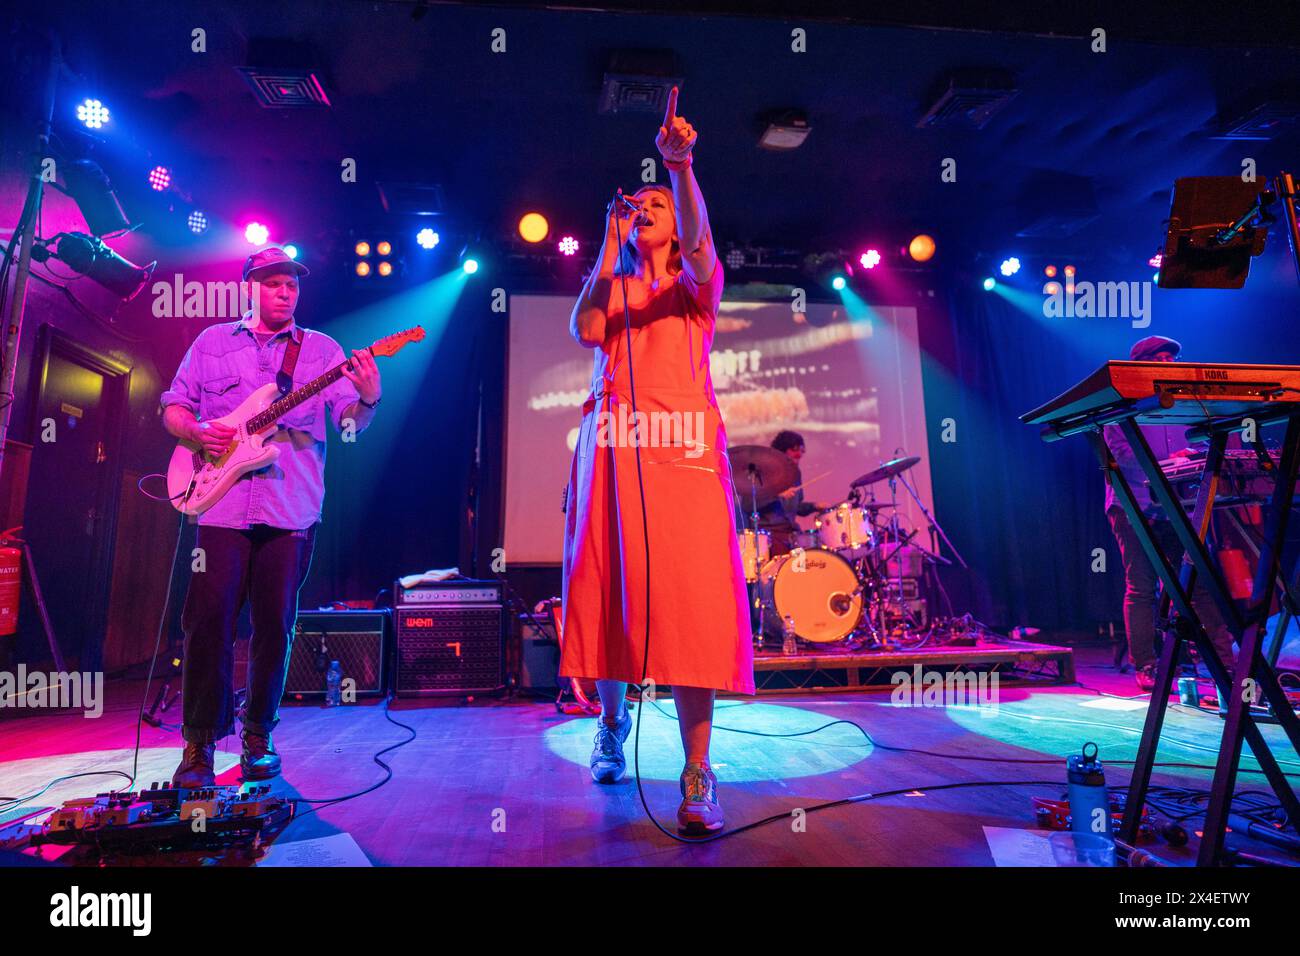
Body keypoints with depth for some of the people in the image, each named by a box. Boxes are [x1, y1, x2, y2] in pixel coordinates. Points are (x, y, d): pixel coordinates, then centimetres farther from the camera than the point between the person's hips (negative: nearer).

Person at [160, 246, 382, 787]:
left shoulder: (323, 349, 10)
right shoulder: (212, 342, 15)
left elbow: (351, 421, 1)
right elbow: (172, 409, 16)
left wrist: (368, 399, -22)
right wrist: (197, 431, -6)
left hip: (292, 510, 0)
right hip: (222, 503, 1)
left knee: (274, 626, 4)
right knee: (209, 622, -1)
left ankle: (258, 737, 18)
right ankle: (199, 746, 11)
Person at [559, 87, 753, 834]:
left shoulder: (695, 281, 17)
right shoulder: (611, 285, 22)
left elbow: (698, 240, -7)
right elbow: (586, 331, 0)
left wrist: (682, 167, -21)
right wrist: (609, 246, 6)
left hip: (684, 443, -2)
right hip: (613, 442, 3)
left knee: (691, 596, -12)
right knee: (611, 586, 2)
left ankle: (698, 772, -8)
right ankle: (613, 717, 26)